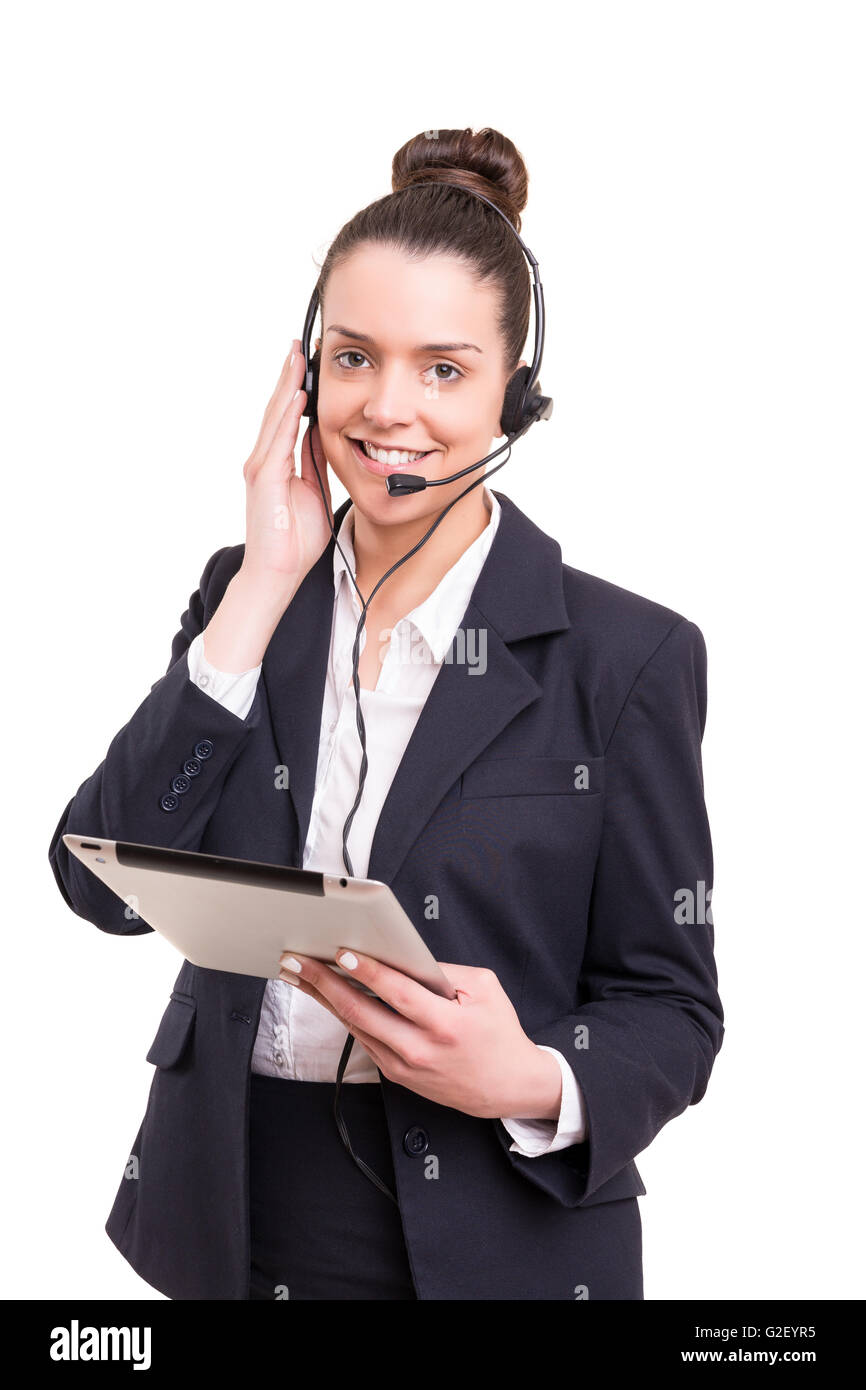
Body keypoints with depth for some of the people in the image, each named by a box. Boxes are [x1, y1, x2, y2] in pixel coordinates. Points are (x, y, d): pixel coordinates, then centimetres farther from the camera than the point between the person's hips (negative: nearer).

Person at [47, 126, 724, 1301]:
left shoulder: (627, 655, -8)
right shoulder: (242, 598, 2)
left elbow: (669, 1007, -5)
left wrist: (536, 1083, -26)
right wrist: (265, 587, -13)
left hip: (496, 1243, -3)